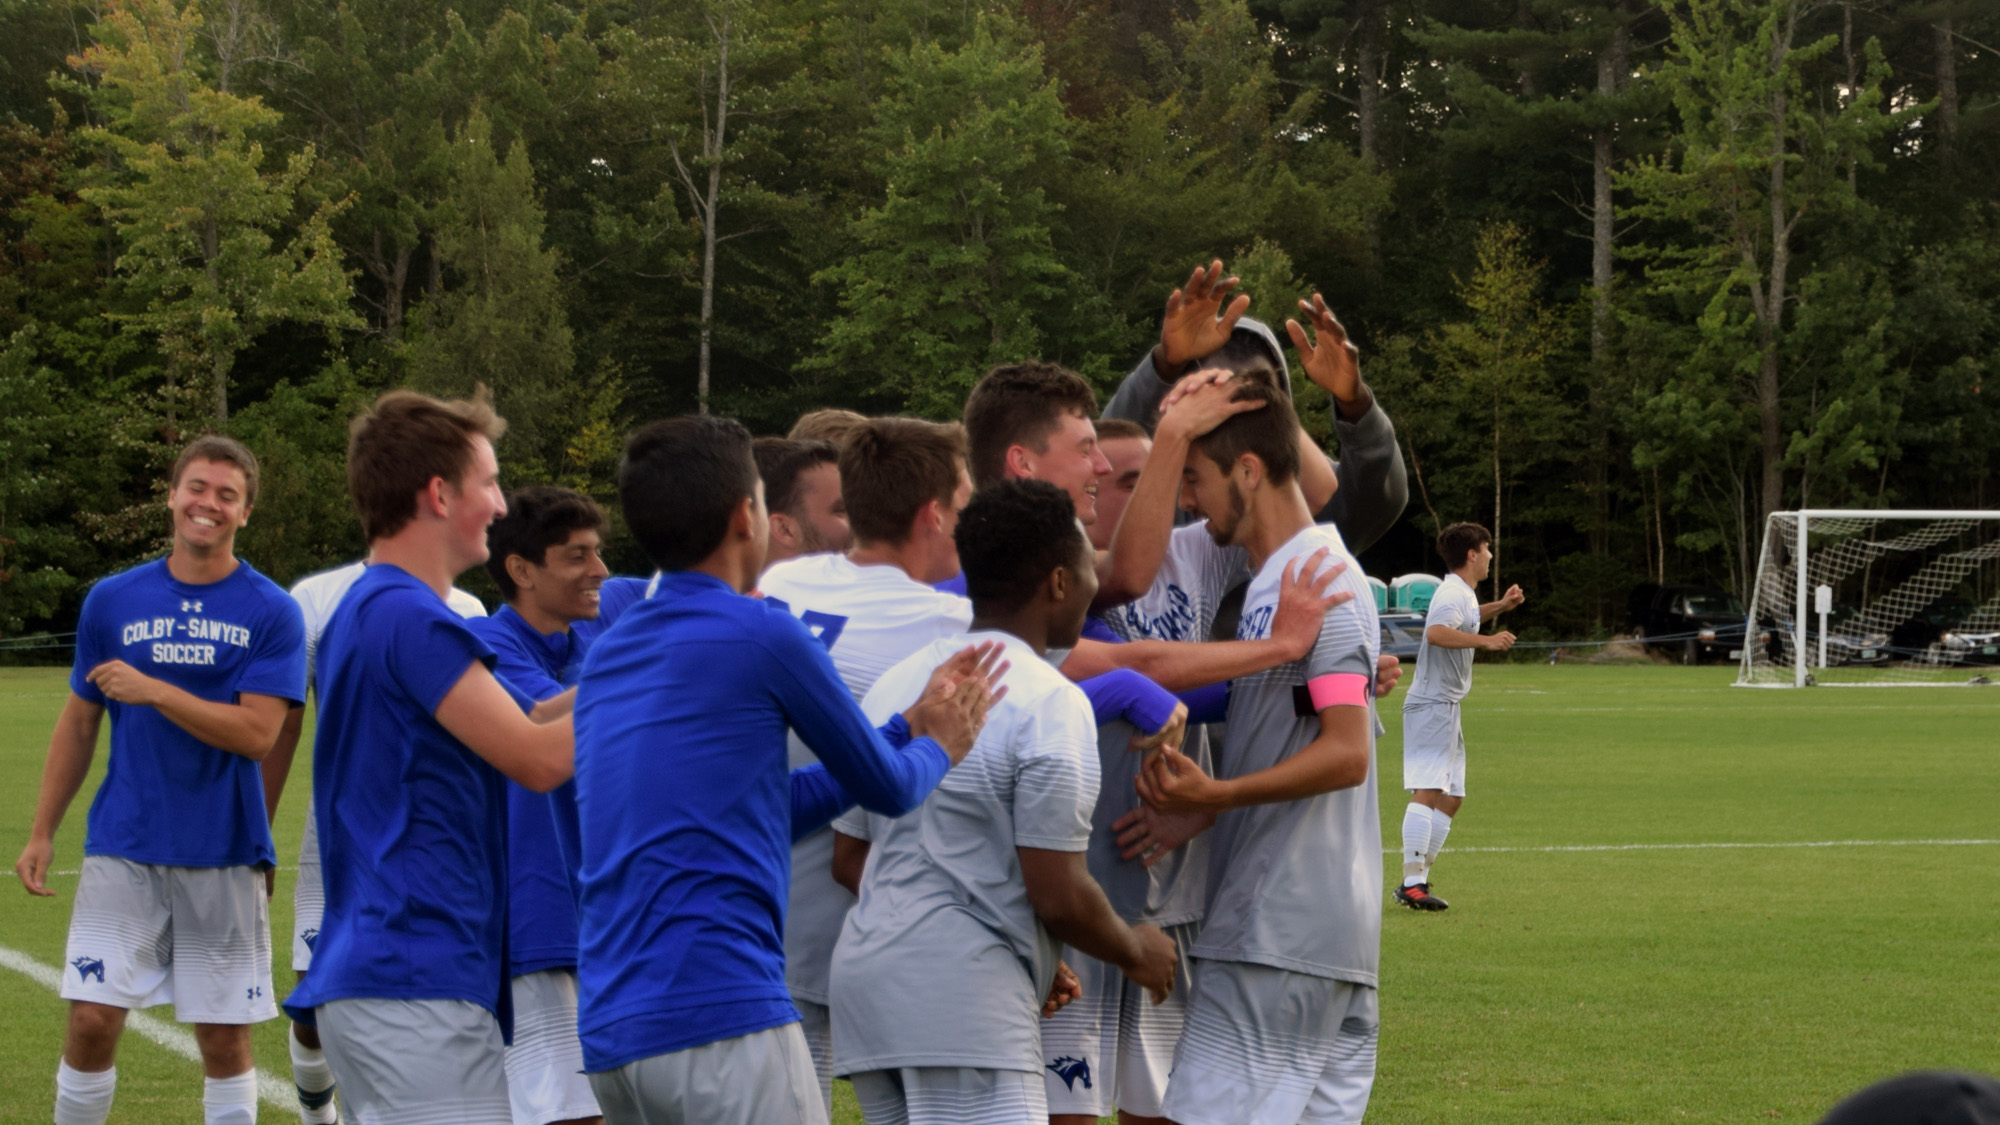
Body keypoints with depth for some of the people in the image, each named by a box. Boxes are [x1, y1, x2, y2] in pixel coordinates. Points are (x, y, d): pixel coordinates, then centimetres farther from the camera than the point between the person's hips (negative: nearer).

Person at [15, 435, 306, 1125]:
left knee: (224, 1039, 4)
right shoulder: (113, 600, 6)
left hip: (224, 855, -1)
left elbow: (256, 733, -12)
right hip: (123, 847, 1)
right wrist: (42, 833, 9)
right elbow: (79, 724, 13)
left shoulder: (272, 613, -2)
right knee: (91, 1021, -7)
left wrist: (152, 690, -16)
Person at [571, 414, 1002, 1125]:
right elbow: (885, 788, 8)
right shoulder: (762, 635, -5)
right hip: (721, 1017, -8)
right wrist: (939, 749, 30)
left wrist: (909, 726, 29)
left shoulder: (607, 654, 18)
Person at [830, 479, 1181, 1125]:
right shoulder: (1050, 703, -10)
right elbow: (1059, 896, -12)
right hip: (964, 994, -9)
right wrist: (1136, 953, 10)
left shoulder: (898, 682, 16)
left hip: (864, 974, 9)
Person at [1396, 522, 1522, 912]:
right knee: (1428, 791, -18)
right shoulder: (1453, 593, -13)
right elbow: (1436, 632, -33)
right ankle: (1413, 882, -24)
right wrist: (1485, 641, -29)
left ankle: (1418, 880, 12)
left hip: (1446, 710, 11)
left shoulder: (1464, 594, 18)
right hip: (1432, 706, -11)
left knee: (1451, 798, 10)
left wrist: (1499, 607, 32)